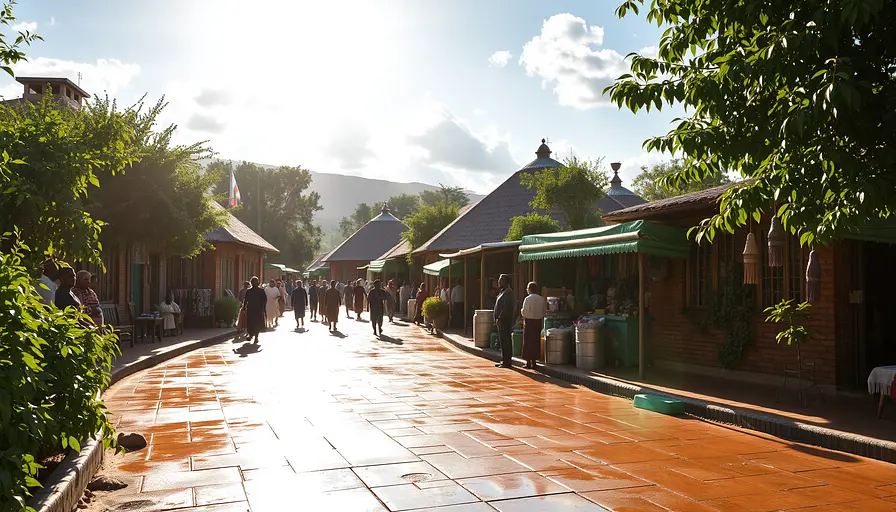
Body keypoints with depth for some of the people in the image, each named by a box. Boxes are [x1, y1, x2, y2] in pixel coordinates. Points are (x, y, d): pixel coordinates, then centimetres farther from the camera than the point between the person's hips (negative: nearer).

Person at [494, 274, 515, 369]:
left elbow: (507, 307, -21)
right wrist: (496, 319, 17)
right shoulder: (503, 292, 19)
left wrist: (499, 319, -20)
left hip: (505, 321, -10)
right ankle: (504, 360, 18)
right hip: (501, 321, 10)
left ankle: (507, 362, -7)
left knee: (505, 341, -9)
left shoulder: (508, 292, -13)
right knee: (503, 340, 12)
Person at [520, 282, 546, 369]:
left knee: (528, 342, 3)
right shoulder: (542, 299, 2)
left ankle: (528, 362, 5)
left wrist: (521, 311, 5)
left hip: (529, 321, -5)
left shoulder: (528, 299, -15)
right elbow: (544, 312, 5)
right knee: (536, 341, 12)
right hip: (538, 322, 5)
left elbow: (524, 312, -16)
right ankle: (533, 361, 18)